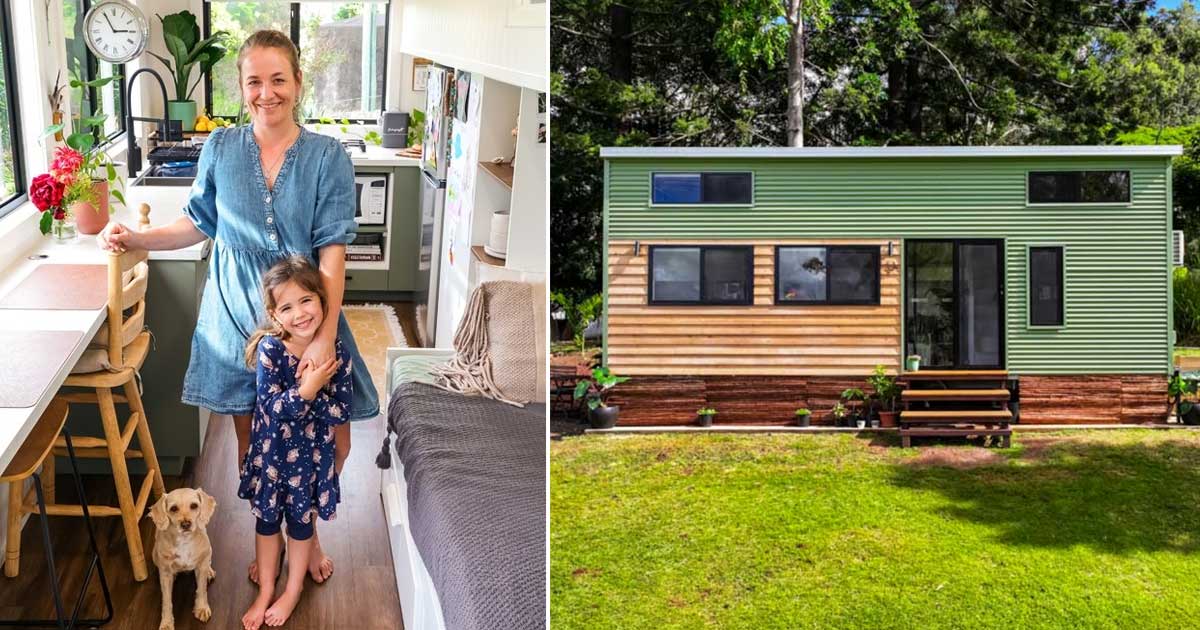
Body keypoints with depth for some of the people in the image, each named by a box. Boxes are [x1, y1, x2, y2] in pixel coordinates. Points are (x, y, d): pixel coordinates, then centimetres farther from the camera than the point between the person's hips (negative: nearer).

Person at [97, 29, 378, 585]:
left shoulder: (327, 156, -8)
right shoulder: (220, 149, -1)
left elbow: (332, 250, -12)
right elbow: (199, 224, 12)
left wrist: (326, 334, -20)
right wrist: (136, 239, -4)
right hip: (237, 316, 2)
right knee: (252, 441, 11)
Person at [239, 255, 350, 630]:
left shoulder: (335, 353, -15)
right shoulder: (269, 349, -20)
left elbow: (340, 413, -14)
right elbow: (273, 409, -23)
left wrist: (310, 390, -26)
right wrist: (308, 388, -35)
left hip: (312, 453, 1)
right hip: (270, 451, -1)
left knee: (302, 521, 16)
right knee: (266, 519, 16)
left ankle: (293, 592, 38)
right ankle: (265, 592, 36)